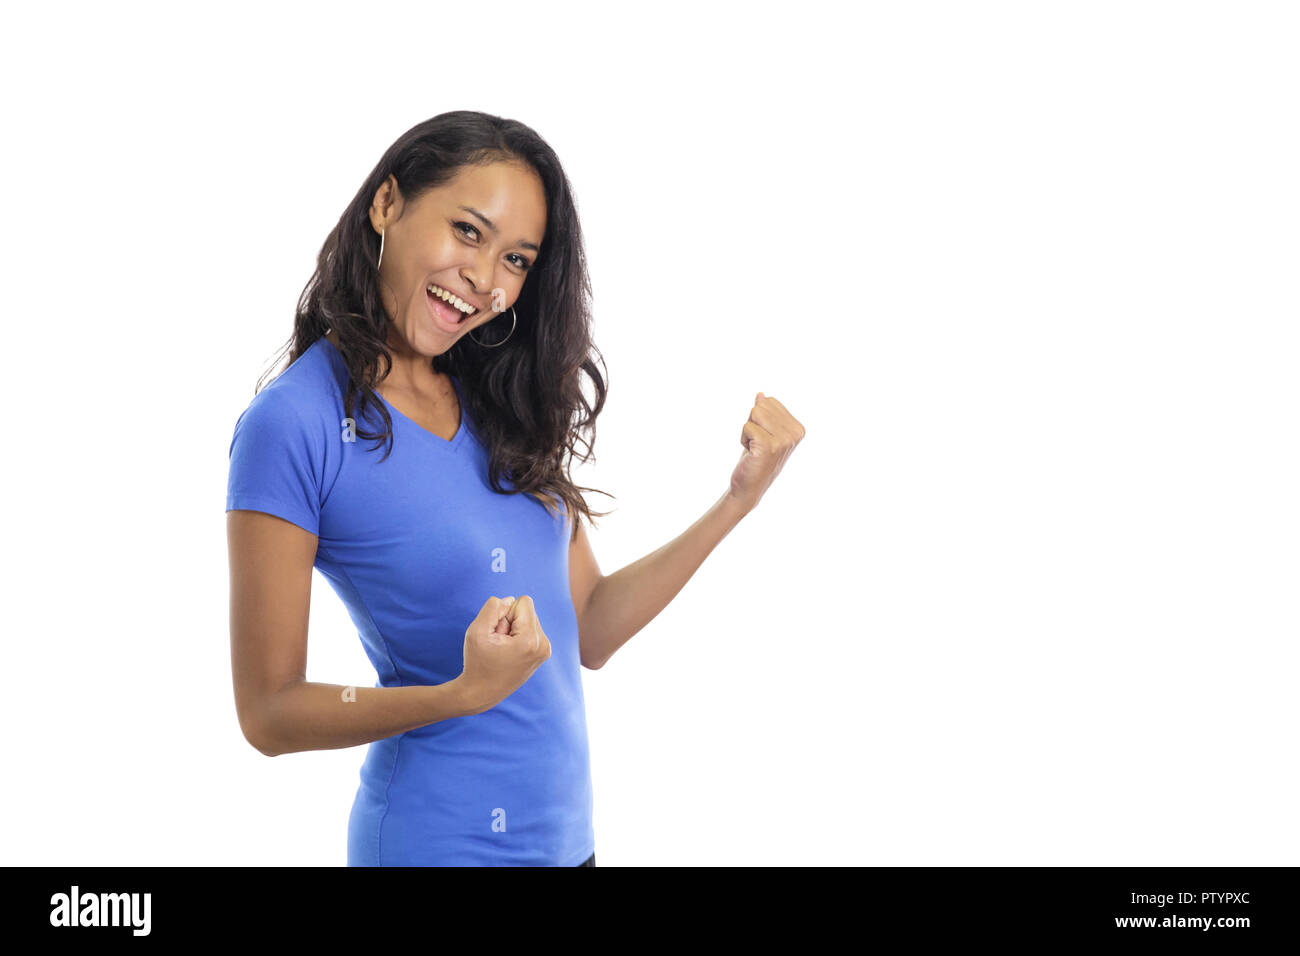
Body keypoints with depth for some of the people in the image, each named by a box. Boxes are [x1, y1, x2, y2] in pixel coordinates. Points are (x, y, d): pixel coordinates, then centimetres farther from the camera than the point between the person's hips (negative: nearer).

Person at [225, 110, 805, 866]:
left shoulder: (505, 402, 2)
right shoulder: (293, 425, -15)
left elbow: (589, 631, 6)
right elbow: (268, 713, -13)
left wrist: (738, 503, -1)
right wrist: (467, 693, -27)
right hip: (439, 840, -6)